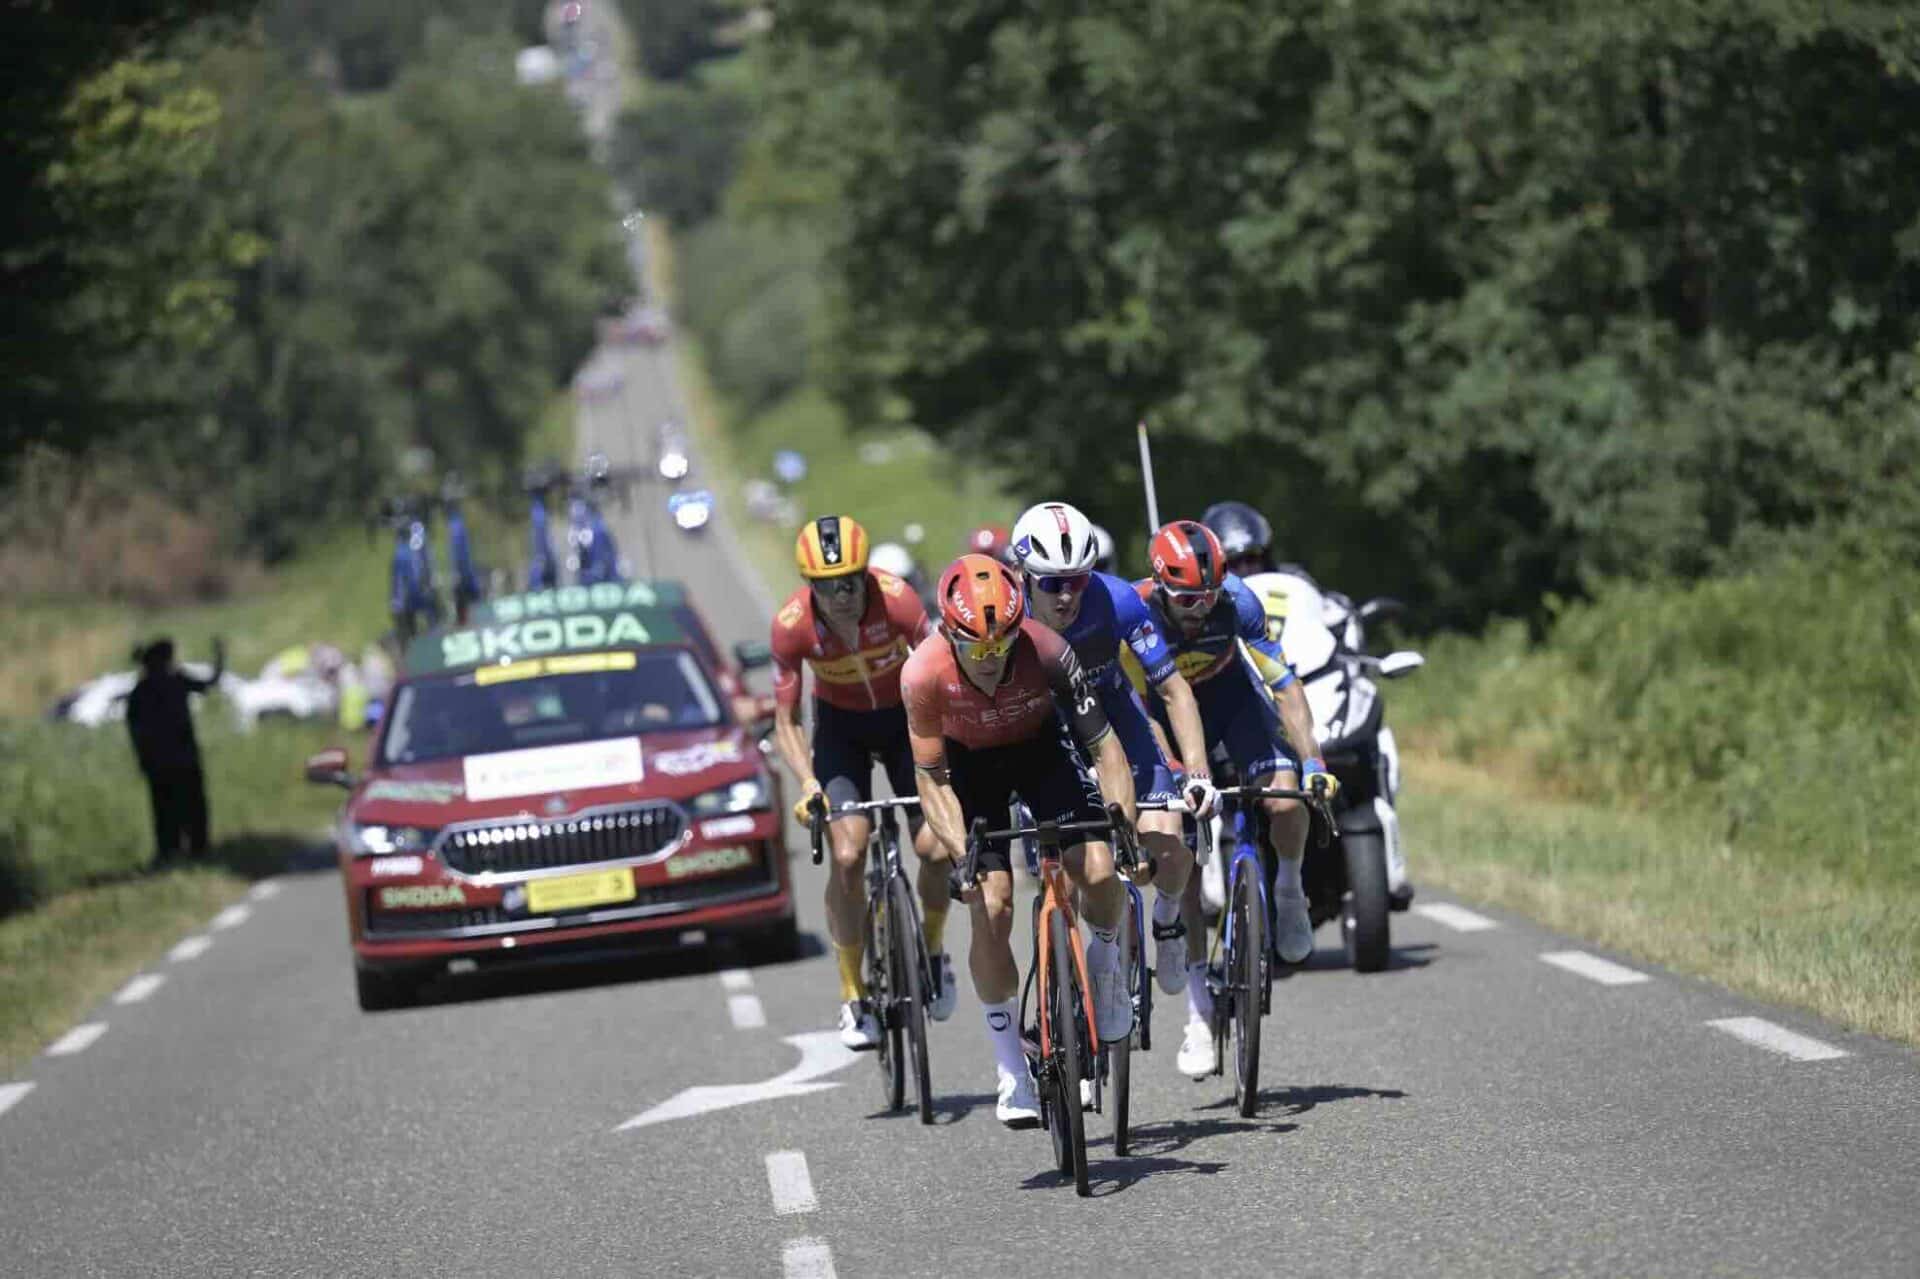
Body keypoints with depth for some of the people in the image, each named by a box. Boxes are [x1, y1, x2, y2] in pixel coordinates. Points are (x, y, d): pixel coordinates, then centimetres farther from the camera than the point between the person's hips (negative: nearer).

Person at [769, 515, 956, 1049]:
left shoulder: (897, 601, -30)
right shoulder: (791, 625, -26)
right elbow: (786, 722, -16)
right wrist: (808, 782, -31)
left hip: (905, 719, 0)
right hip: (840, 725, 0)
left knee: (933, 844, -15)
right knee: (847, 856, -16)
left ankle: (932, 948, 15)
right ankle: (854, 995, -2)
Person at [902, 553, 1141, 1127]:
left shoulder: (1047, 653, -32)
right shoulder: (924, 674, -32)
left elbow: (1103, 745, -24)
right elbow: (932, 778, -21)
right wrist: (962, 855, -32)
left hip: (1041, 748, 0)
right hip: (970, 764, 0)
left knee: (1100, 873, -21)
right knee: (990, 907, -14)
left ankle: (1104, 962, 15)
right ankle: (1011, 1069, 0)